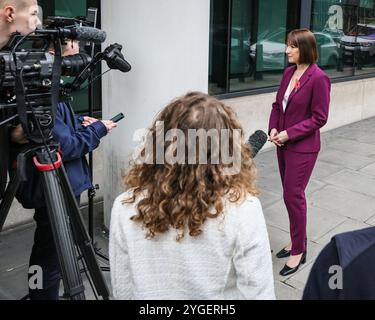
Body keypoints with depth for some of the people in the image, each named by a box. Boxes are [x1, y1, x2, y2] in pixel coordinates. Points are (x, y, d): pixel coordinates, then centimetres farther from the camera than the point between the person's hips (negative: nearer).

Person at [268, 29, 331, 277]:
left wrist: (289, 134, -18)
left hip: (303, 148, -7)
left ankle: (298, 251, 16)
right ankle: (298, 239, 33)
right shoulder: (288, 73, 6)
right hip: (283, 144, 7)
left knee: (293, 196, -1)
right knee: (292, 193, 16)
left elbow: (319, 118, -15)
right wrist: (273, 128, -5)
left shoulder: (318, 78, -15)